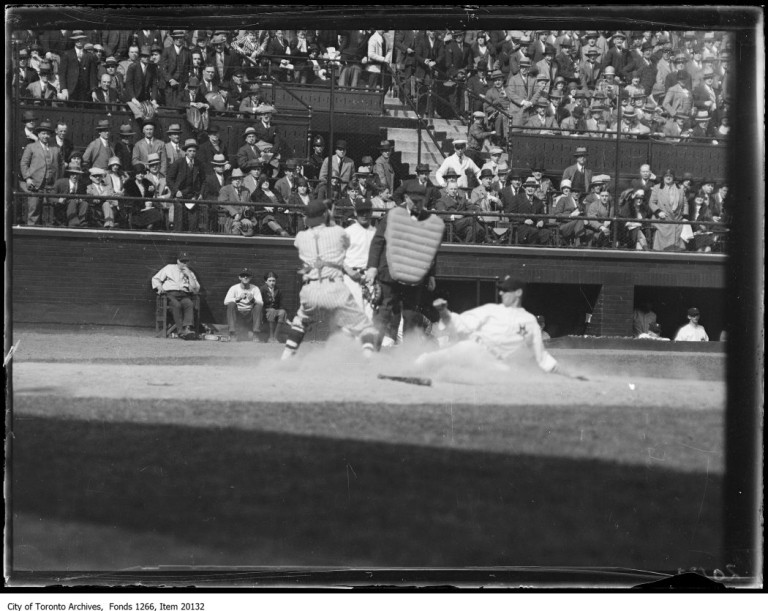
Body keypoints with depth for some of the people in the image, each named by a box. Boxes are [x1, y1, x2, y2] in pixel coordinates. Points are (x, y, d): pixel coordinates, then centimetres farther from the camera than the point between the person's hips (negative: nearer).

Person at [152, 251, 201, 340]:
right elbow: (155, 278, 24)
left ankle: (187, 328, -50)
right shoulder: (169, 268, 24)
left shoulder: (190, 273, 25)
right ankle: (181, 330, -44)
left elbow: (195, 290, 12)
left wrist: (189, 276, 5)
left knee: (190, 304, -35)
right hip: (170, 293, -1)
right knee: (176, 305, -36)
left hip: (184, 295, 1)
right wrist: (159, 287, 3)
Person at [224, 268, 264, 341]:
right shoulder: (234, 288, 0)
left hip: (250, 314, 1)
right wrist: (238, 298, -29)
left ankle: (255, 332, -25)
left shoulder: (255, 288, 3)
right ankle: (232, 333, -31)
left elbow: (261, 303, -10)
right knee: (231, 304, -29)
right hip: (237, 312, -1)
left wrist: (253, 299, -31)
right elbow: (226, 302, -14)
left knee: (258, 305, -25)